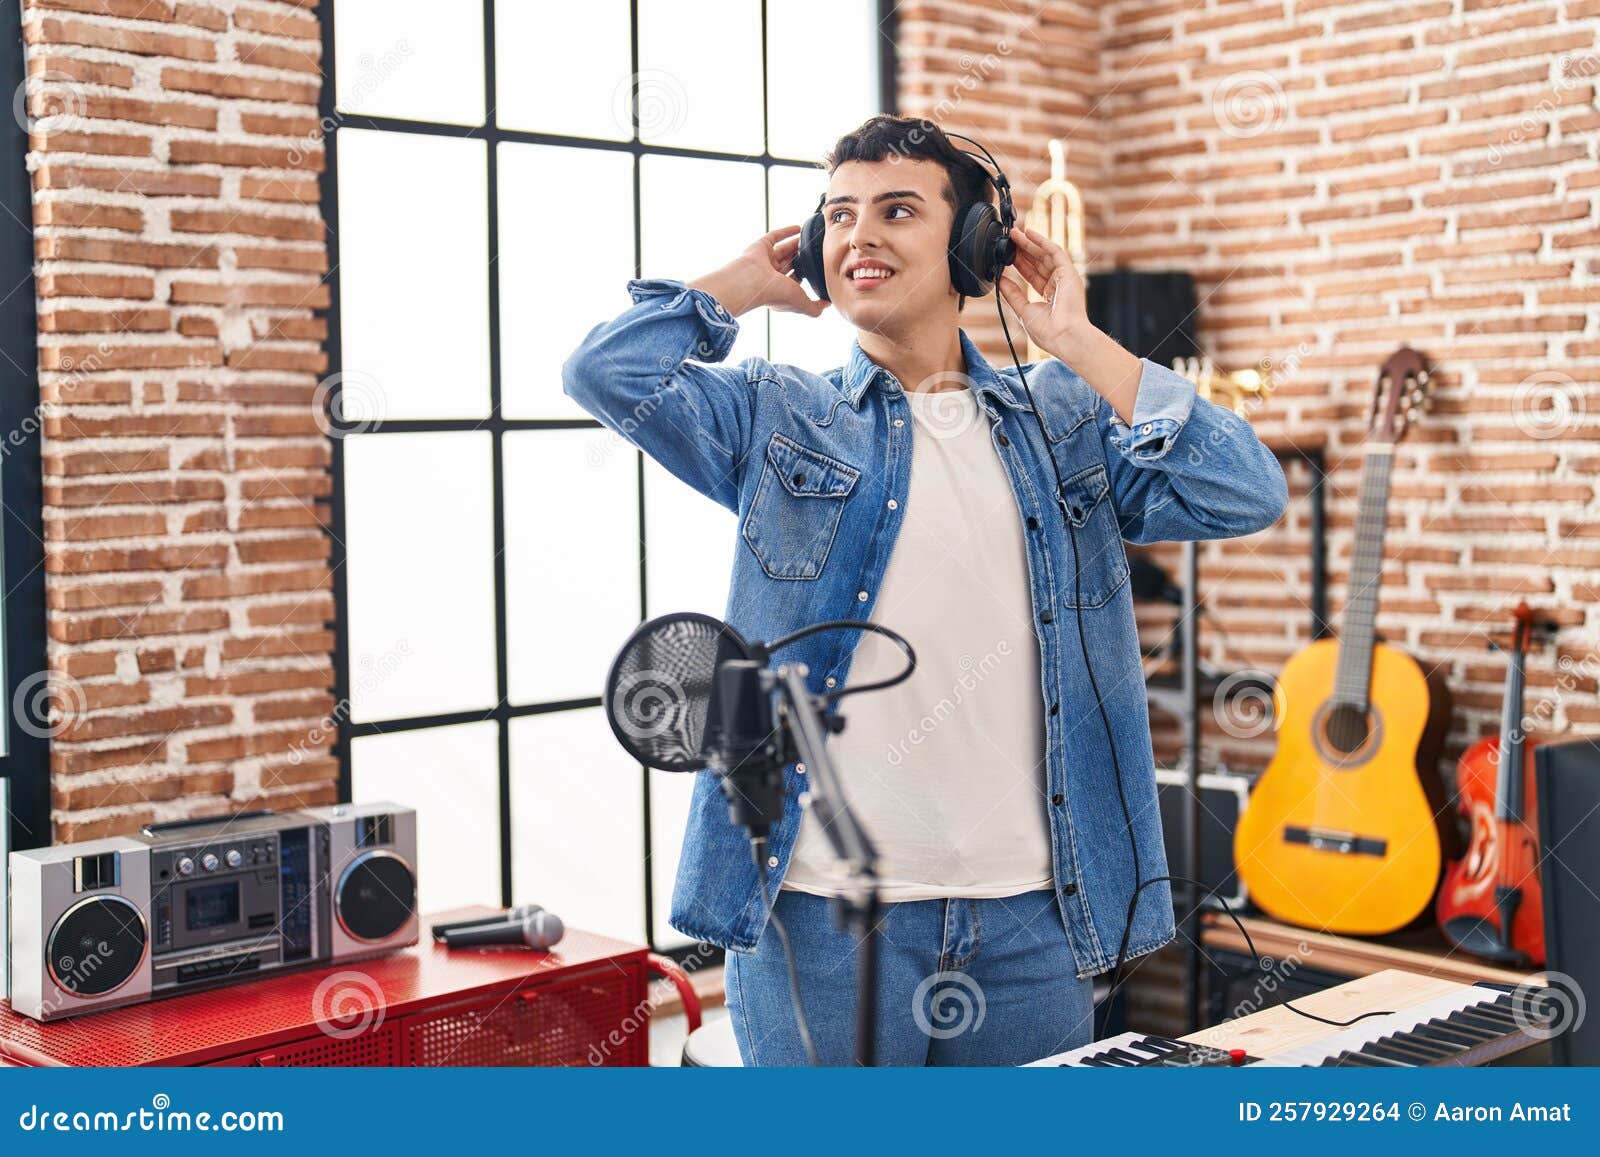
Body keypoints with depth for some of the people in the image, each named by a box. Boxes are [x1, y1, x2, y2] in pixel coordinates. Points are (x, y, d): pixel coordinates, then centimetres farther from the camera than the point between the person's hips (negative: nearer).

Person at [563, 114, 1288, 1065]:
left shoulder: (1066, 422, 9)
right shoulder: (777, 416, 5)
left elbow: (1246, 495, -5)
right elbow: (608, 371, -11)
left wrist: (1075, 342, -3)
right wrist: (746, 284, 3)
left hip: (1031, 910, 2)